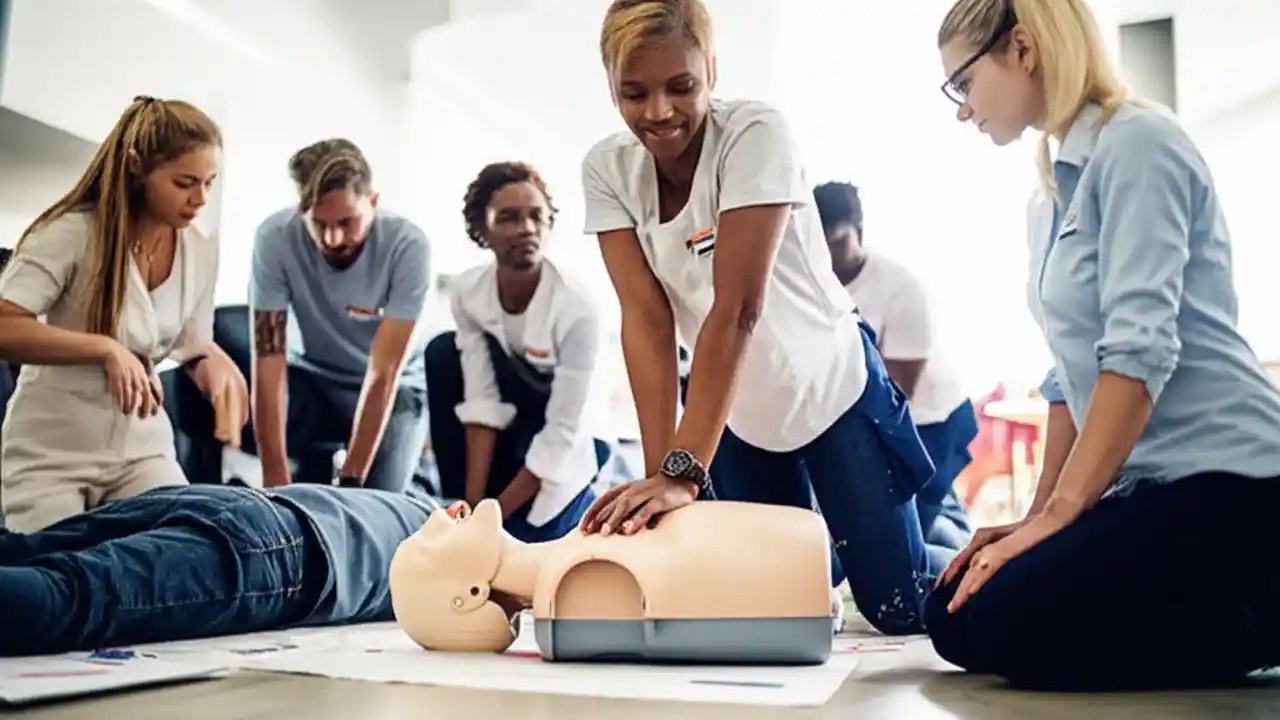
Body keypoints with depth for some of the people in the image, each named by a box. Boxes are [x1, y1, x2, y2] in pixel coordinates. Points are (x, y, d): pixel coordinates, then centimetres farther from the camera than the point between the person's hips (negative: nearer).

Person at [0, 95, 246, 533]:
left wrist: (213, 362, -13)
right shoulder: (73, 232, -16)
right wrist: (104, 349, -32)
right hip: (50, 452, -4)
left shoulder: (202, 253, 0)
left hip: (142, 449, 4)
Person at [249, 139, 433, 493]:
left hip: (393, 387, -2)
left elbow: (384, 373, -27)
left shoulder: (408, 245, -28)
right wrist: (276, 478, -29)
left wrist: (350, 480, -29)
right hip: (312, 377, 3)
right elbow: (268, 359, -25)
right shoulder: (274, 238, -25)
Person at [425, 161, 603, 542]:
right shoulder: (468, 290, -16)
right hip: (508, 435, 4)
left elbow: (561, 433, -26)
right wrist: (474, 502, -21)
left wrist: (497, 512, -22)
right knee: (443, 351, -18)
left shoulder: (577, 309, -31)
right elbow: (481, 401, -16)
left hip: (558, 457, -4)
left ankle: (586, 508, 14)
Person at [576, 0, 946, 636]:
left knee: (898, 606, -2)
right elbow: (645, 317, -18)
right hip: (737, 415, 4)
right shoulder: (606, 170, -12)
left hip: (833, 392, -4)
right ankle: (814, 549, 39)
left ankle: (957, 561, 33)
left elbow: (736, 308, -32)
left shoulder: (756, 134, -25)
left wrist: (686, 469, -38)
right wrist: (660, 467, -27)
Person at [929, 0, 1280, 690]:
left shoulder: (1136, 142, -11)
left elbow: (1139, 349, -21)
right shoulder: (1064, 185, 16)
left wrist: (1060, 514, -21)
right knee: (957, 620, -1)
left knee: (1012, 626, -22)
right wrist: (1038, 515, 10)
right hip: (1150, 481, 9)